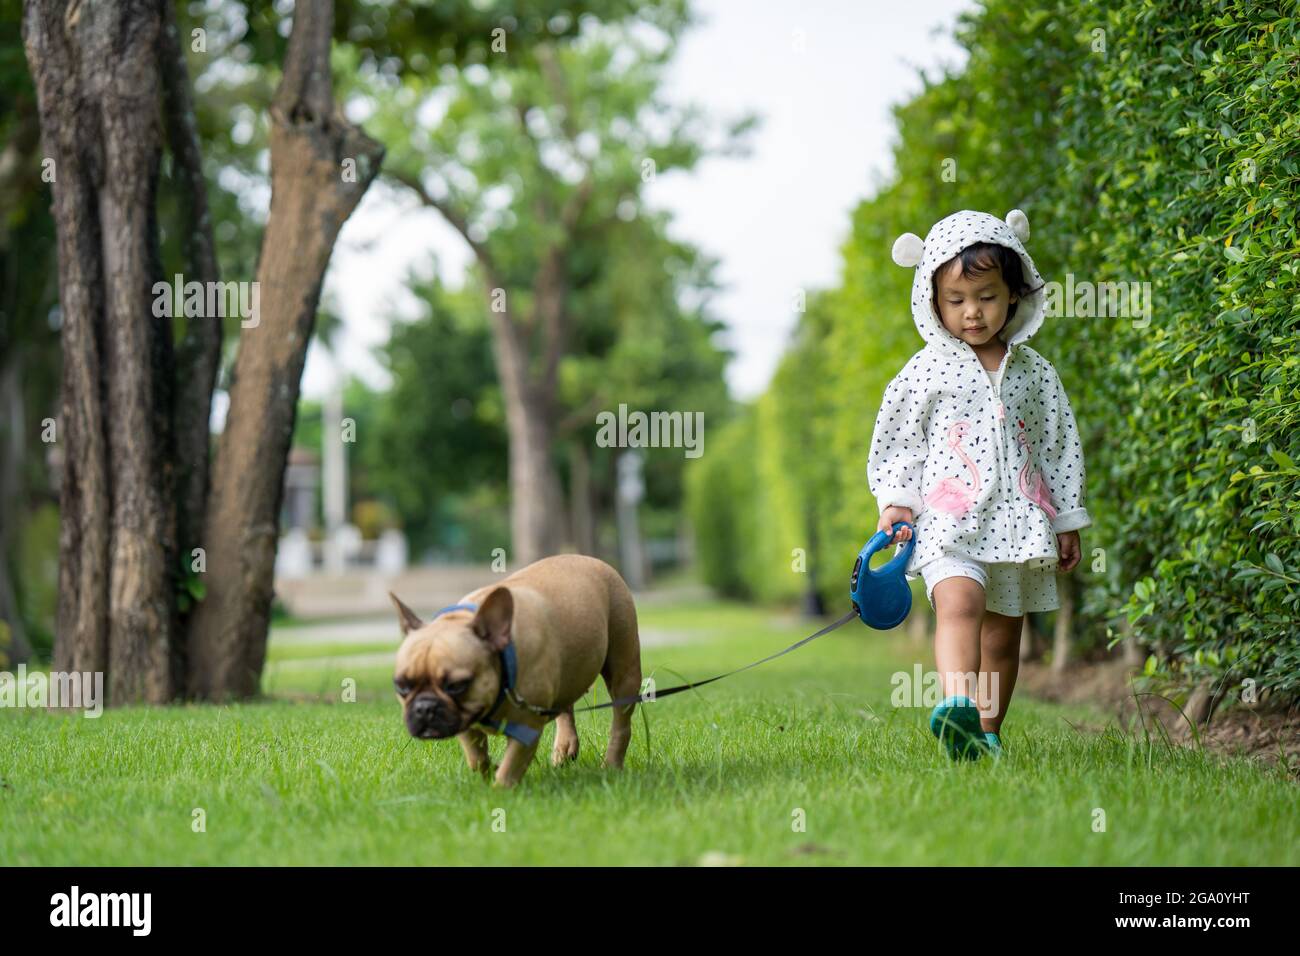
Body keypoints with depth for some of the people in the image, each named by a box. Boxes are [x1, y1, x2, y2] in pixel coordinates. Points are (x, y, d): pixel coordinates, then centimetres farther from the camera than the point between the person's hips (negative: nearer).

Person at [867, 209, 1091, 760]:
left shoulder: (1035, 373, 10)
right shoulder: (927, 371, 2)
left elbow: (1060, 446, 15)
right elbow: (897, 439, 6)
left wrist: (1068, 521, 15)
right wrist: (894, 500, -5)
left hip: (1019, 521, 4)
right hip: (948, 518, -4)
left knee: (1004, 632, 8)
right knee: (959, 601, -28)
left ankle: (987, 732, 19)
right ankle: (956, 708, -45)